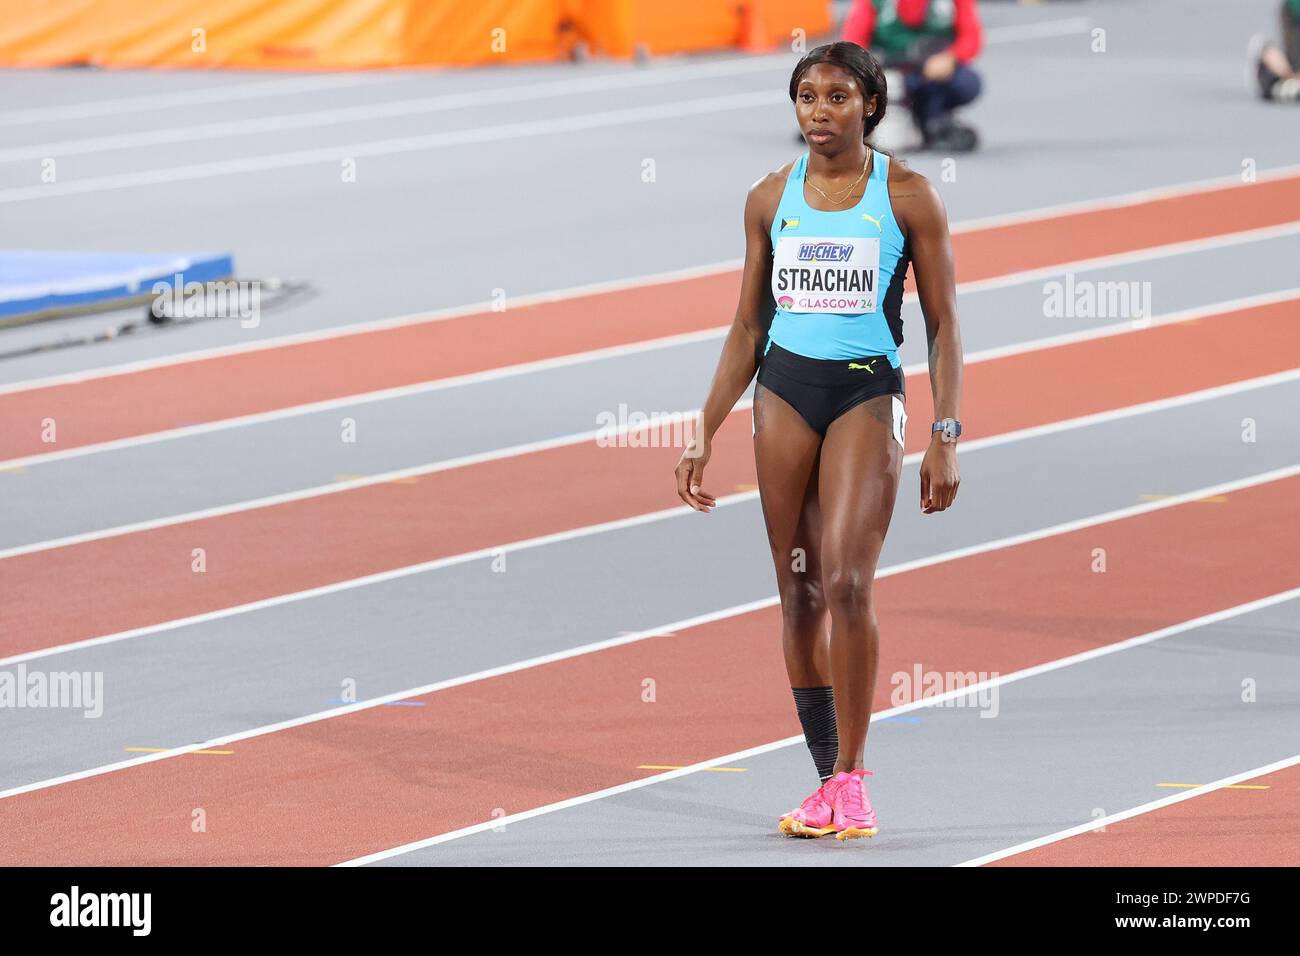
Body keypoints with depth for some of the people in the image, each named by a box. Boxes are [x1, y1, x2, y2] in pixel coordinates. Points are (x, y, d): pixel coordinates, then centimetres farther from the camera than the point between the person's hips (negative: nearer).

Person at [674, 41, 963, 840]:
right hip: (785, 387, 4)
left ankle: (852, 775, -9)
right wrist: (706, 434, 11)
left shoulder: (909, 196, 0)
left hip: (869, 392, -4)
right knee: (799, 593, 2)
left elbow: (944, 326, 1)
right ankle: (827, 782, 8)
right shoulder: (771, 199, 9)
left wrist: (946, 437, -7)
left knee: (847, 581, -17)